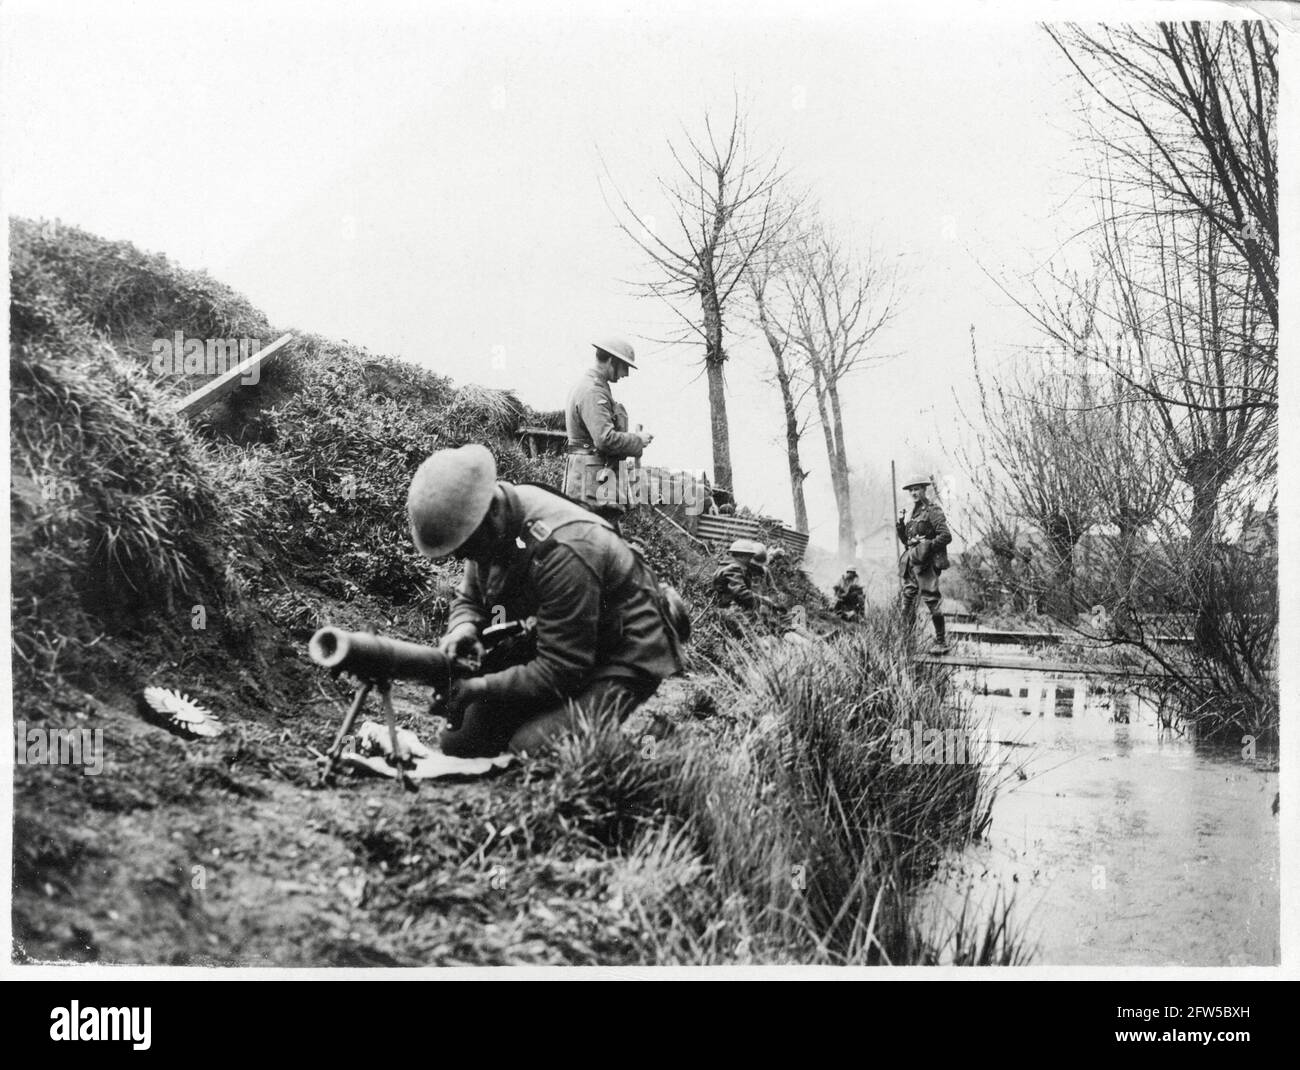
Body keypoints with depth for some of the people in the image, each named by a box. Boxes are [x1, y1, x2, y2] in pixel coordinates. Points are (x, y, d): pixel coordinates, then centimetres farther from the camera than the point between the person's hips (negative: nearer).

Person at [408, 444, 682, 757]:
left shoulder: (561, 551, -34)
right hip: (552, 649, 8)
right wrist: (463, 627, -16)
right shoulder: (490, 526, -9)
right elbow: (469, 599, 8)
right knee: (457, 742, 1)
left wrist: (480, 686, -30)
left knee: (529, 749, -28)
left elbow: (560, 670, -31)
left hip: (620, 663, -8)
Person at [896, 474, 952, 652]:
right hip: (911, 562, 8)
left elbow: (946, 536, -12)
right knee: (907, 599, 7)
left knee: (932, 600, -9)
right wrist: (901, 523, 5)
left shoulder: (933, 511, -5)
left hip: (926, 562, -8)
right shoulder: (913, 513, 18)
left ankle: (941, 642, -5)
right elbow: (904, 539, 20)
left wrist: (927, 545, -14)